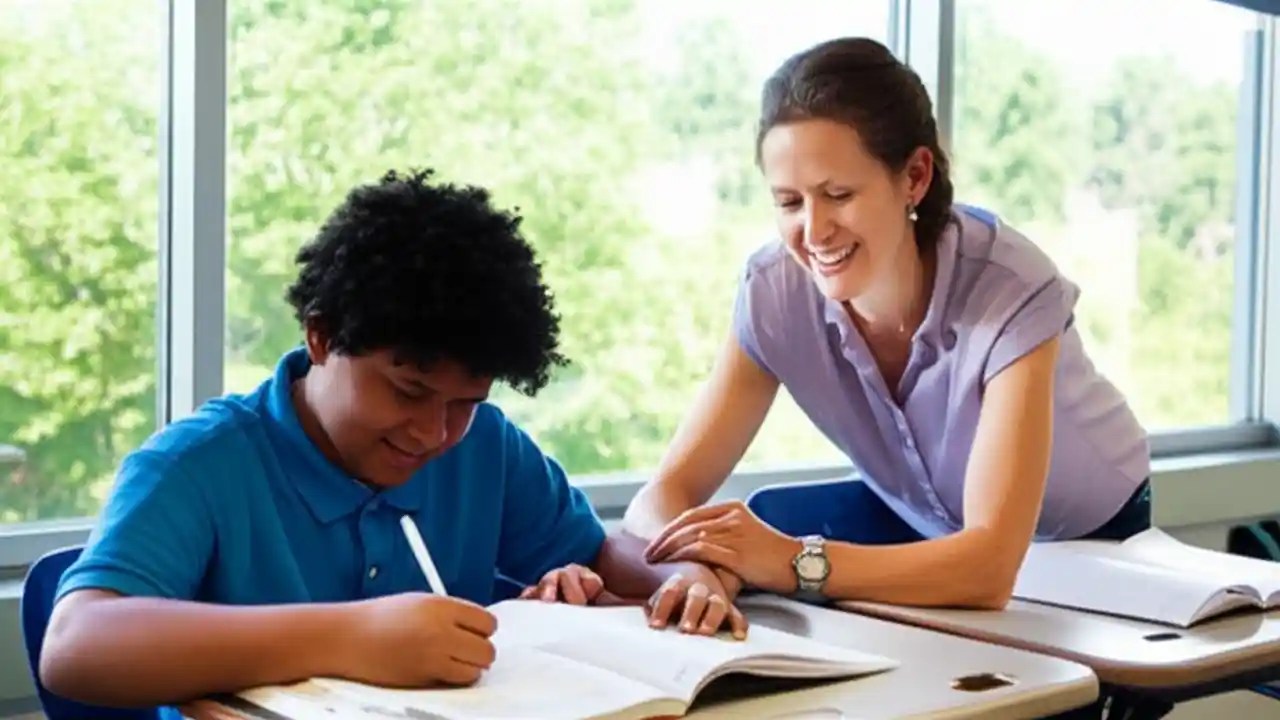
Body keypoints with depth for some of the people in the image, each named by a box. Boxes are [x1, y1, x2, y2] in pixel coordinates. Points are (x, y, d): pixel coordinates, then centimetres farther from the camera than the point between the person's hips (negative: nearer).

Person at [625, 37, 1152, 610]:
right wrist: (703, 562, -47)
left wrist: (798, 563, -53)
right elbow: (665, 496, -24)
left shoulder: (1010, 290, -35)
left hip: (1088, 540, -1)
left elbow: (991, 565, -42)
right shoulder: (775, 290, -24)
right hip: (921, 523, 2)